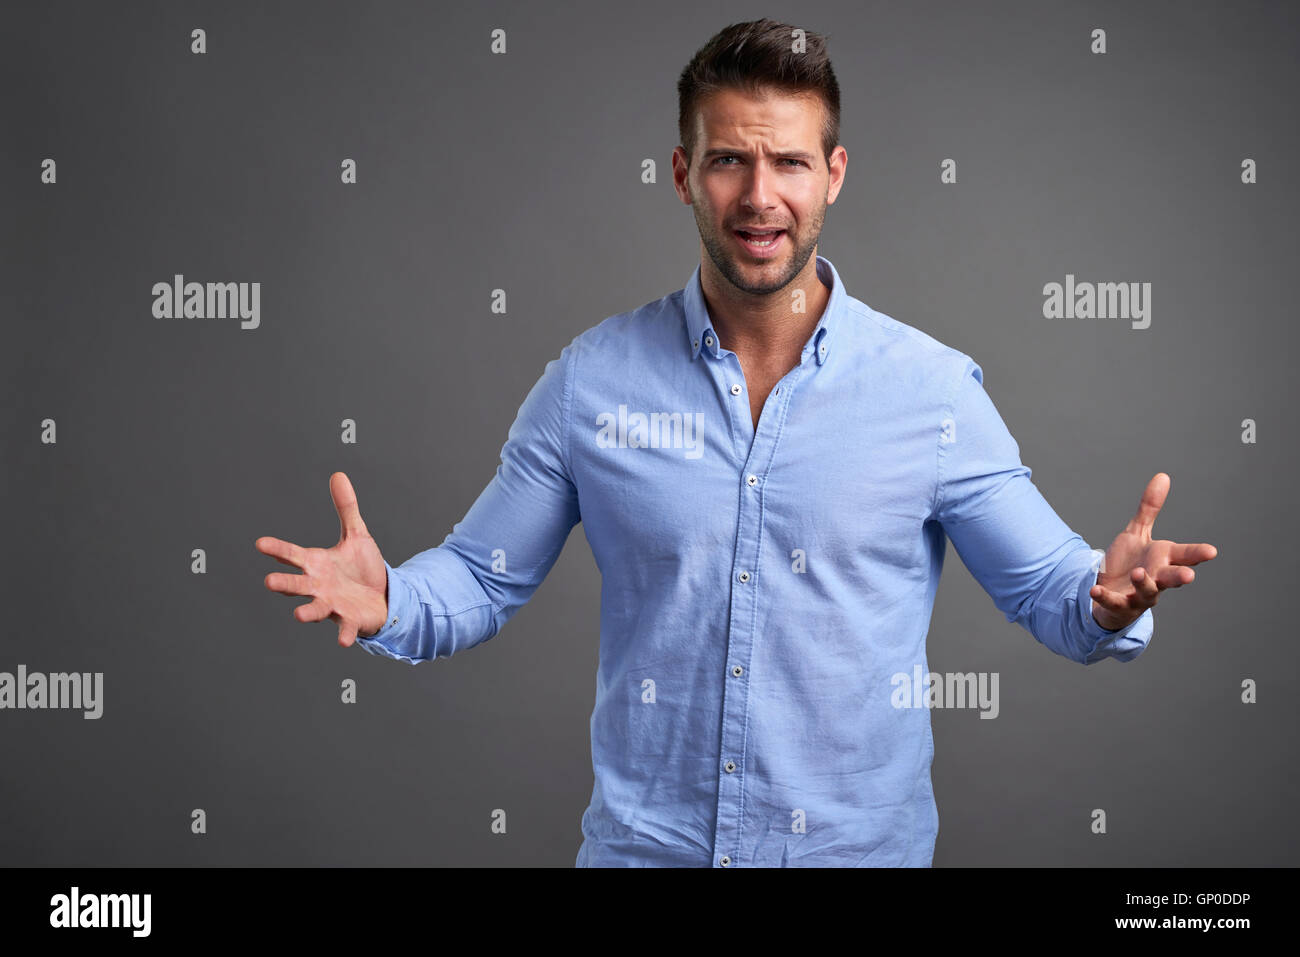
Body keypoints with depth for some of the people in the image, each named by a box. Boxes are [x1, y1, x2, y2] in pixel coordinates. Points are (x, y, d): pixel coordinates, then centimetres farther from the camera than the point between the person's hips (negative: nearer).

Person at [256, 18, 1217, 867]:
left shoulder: (935, 387, -7)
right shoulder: (590, 378, -4)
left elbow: (1043, 585, -3)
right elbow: (484, 575, 2)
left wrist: (1105, 600, -25)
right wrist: (388, 601, -18)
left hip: (863, 842, 0)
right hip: (645, 838, 0)